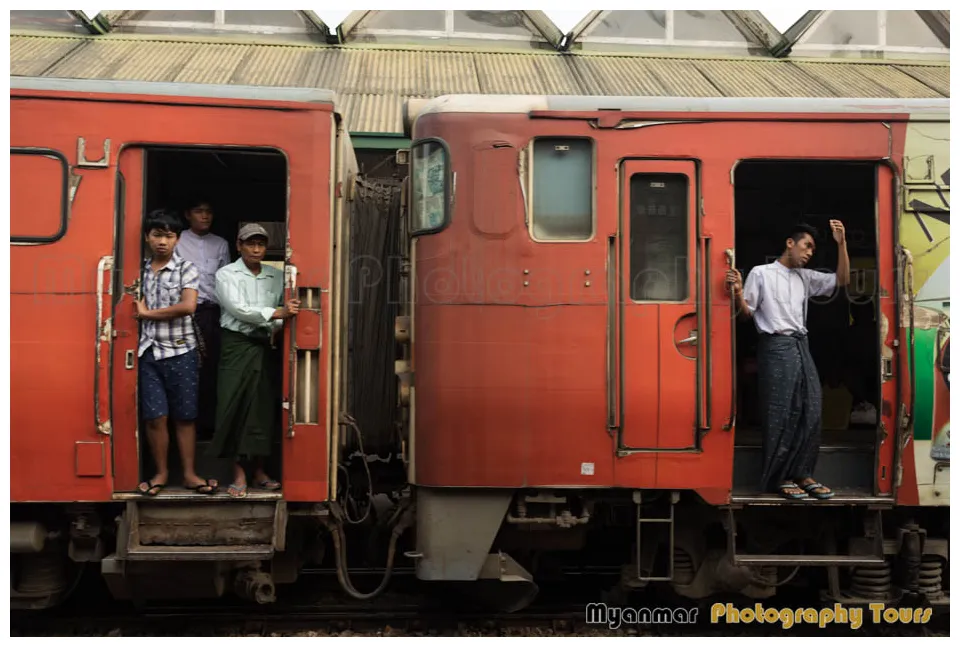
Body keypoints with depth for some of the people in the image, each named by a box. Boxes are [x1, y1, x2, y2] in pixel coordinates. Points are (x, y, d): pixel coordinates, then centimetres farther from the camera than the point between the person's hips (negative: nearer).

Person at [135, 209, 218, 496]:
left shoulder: (186, 269, -2)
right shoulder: (140, 270, 7)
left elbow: (188, 306, -15)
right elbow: (134, 308, 12)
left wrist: (148, 313, -10)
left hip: (180, 351, -2)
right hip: (148, 351, 2)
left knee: (184, 416, 5)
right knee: (155, 416, 0)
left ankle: (189, 473, 13)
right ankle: (161, 472, 15)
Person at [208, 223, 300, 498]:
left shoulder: (276, 276, 10)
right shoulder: (226, 274, 0)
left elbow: (284, 313, 10)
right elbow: (239, 309, -13)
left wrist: (278, 325, -13)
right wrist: (277, 314, -22)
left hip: (264, 347, 3)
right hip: (236, 345, -3)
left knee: (263, 407, 3)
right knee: (235, 407, -4)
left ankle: (258, 470, 14)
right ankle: (239, 473, 3)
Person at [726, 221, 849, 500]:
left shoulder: (806, 277, 17)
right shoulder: (761, 273, 1)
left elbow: (842, 280, 15)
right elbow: (746, 313, 1)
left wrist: (841, 244, 6)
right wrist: (738, 293, -21)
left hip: (801, 346, 7)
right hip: (775, 348, -6)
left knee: (810, 410, 2)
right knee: (780, 413, -6)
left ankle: (802, 474, 9)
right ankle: (779, 477, 2)